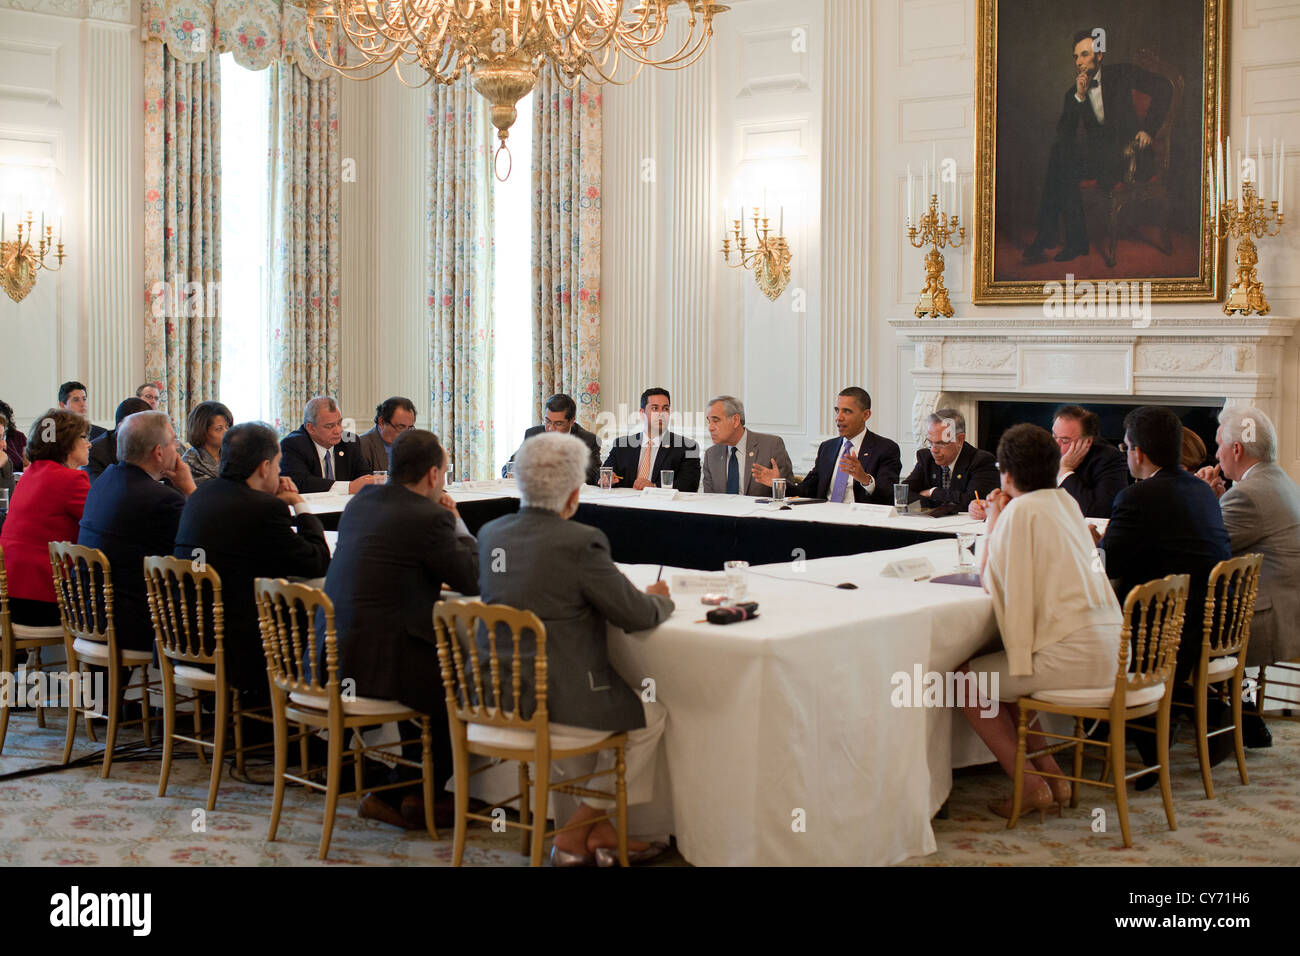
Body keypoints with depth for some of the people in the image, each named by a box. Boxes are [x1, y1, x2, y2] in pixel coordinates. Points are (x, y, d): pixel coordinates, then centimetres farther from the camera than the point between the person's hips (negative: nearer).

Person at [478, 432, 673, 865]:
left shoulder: (490, 533, 4)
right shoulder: (581, 542, -18)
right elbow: (638, 616, -11)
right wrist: (659, 599, 13)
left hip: (494, 695, 8)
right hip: (554, 699, -7)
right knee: (651, 715, 17)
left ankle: (597, 828, 34)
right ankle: (576, 834, 20)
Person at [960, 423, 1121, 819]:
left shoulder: (1021, 510, -8)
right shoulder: (1067, 502, 16)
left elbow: (990, 582, -2)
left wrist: (994, 521, 6)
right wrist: (1002, 521, 22)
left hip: (1072, 654, -9)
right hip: (1110, 649, 9)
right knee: (1000, 672, 26)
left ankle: (1030, 785, 1)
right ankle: (1050, 772, 21)